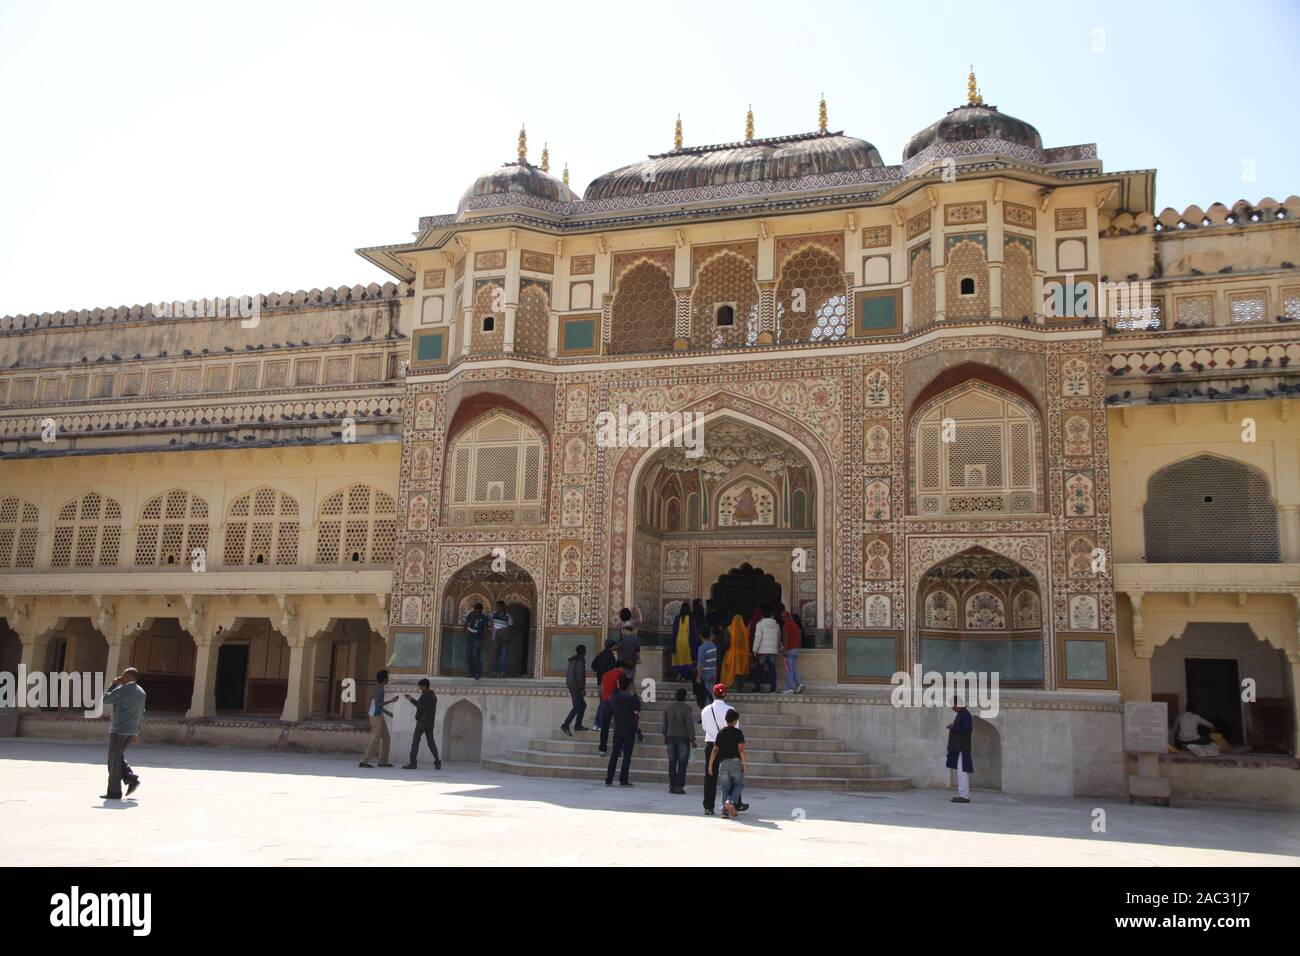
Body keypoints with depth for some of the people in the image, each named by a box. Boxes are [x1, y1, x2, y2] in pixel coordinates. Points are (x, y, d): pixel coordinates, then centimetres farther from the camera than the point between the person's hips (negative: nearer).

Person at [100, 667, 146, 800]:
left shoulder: (122, 689, -13)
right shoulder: (141, 692, 11)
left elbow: (105, 700, -4)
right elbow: (141, 713, 16)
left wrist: (114, 684, 3)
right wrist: (136, 731, 21)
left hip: (119, 730, -7)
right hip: (132, 731, 7)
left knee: (114, 761, 2)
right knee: (119, 757, 20)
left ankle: (114, 791, 5)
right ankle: (132, 778, 4)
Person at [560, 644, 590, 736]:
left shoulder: (572, 660, 16)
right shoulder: (580, 660, -11)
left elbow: (566, 672, 21)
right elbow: (580, 674, -18)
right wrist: (583, 688, -15)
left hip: (570, 685, 10)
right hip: (576, 686, -10)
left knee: (583, 705, 18)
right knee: (577, 707, -14)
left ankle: (578, 725, 19)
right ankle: (565, 725, -25)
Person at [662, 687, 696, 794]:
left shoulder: (668, 708, 3)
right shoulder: (686, 708, -13)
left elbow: (665, 723, 12)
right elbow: (690, 725, -13)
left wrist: (665, 735, 23)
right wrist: (692, 740, -8)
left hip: (671, 738, 4)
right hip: (683, 738, -4)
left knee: (672, 763, 9)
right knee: (682, 763, 1)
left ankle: (672, 786, 8)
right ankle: (679, 786, -2)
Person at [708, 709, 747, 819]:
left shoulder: (720, 733, 9)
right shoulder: (738, 732, -1)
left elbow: (715, 749, 6)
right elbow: (741, 749, -11)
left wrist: (710, 764, 10)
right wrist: (744, 762, -10)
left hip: (723, 762, 3)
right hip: (735, 761, -3)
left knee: (725, 787, 7)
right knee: (739, 784, 9)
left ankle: (725, 811, 0)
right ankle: (731, 801, -15)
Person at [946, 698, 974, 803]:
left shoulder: (966, 714, -12)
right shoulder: (960, 714, 17)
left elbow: (967, 729, -23)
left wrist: (953, 728, -17)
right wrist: (952, 727, 7)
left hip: (962, 749, -10)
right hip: (957, 748, 10)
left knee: (962, 771, -10)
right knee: (961, 772, 12)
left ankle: (964, 795, -9)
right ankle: (962, 794, 16)